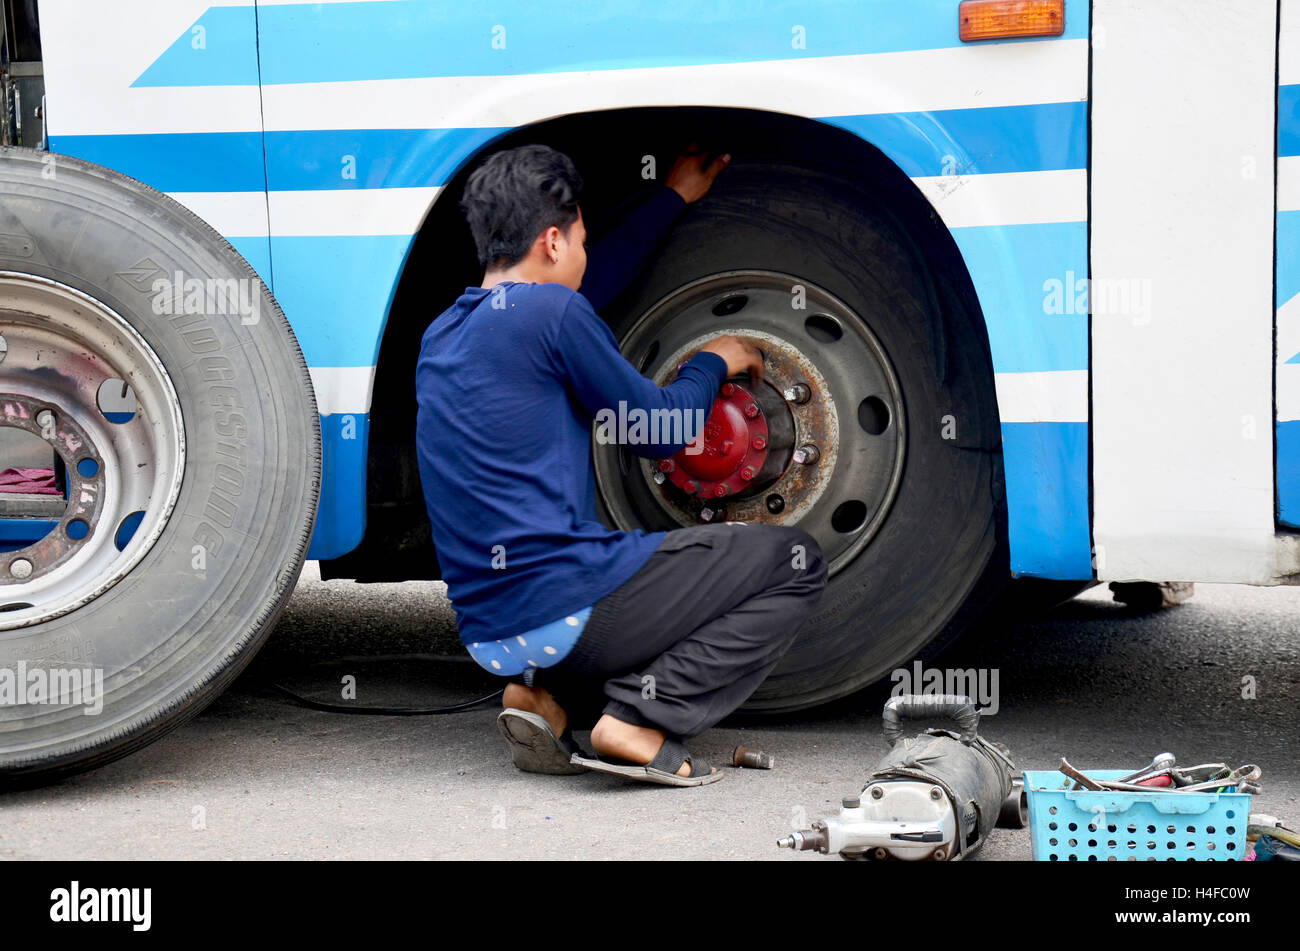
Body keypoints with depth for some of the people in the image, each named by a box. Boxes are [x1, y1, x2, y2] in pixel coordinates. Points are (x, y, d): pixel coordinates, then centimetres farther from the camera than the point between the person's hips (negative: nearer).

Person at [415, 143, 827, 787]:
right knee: (794, 563, 6)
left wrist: (674, 198, 42)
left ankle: (545, 695, 11)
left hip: (486, 632, 8)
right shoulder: (550, 313, -9)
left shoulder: (443, 334, 15)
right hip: (567, 608, -8)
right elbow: (662, 431, 1)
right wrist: (714, 362, 21)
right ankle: (644, 716, -8)